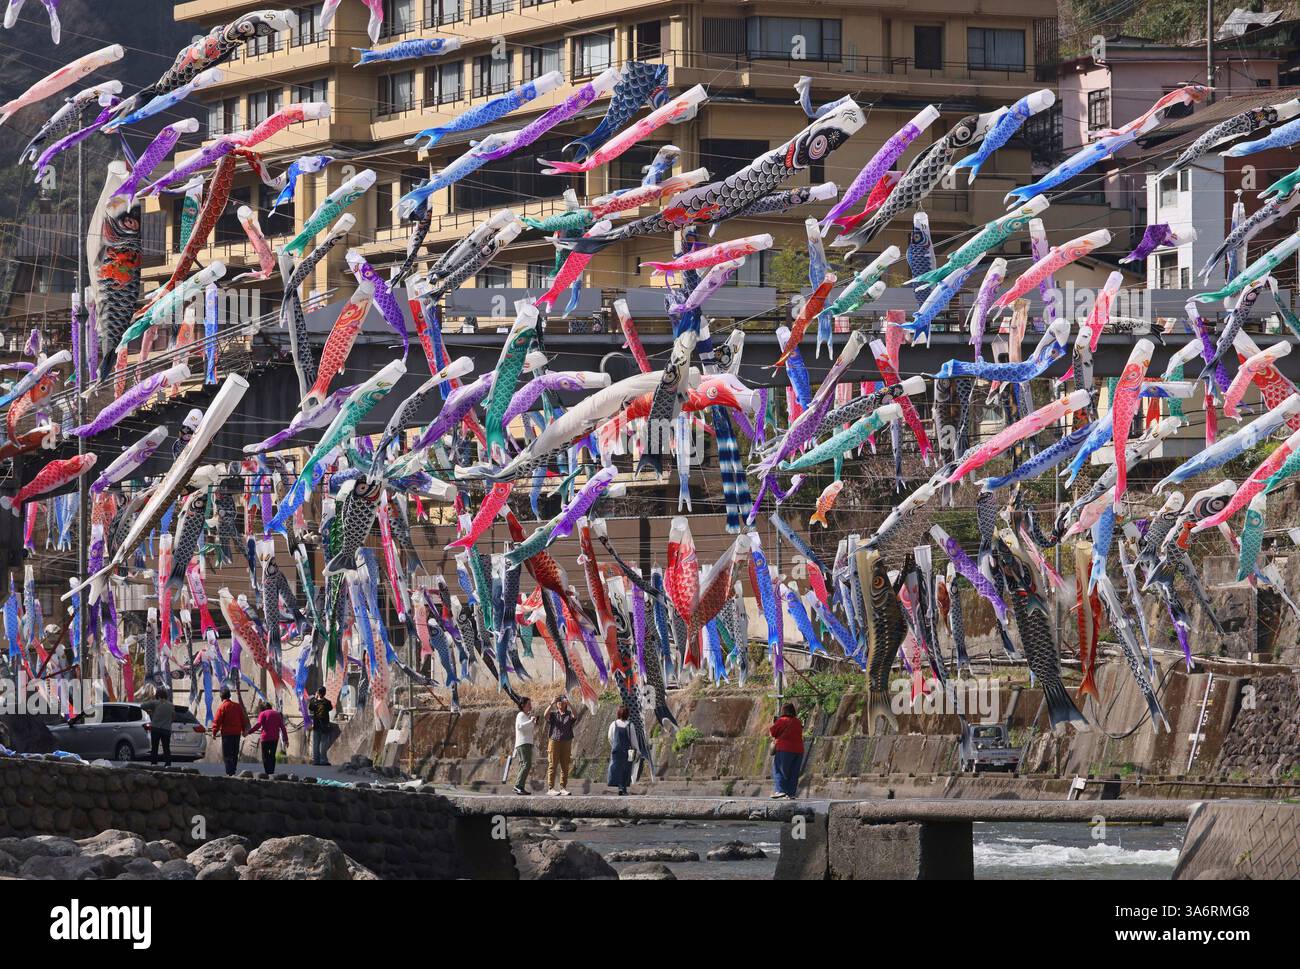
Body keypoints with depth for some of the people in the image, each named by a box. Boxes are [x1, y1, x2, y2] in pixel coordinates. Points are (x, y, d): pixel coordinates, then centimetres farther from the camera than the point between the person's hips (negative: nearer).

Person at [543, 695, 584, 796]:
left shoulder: (569, 715, 11)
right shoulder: (553, 714, 10)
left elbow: (576, 716, -10)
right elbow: (546, 715, -10)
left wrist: (569, 704, -21)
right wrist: (552, 704, -21)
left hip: (566, 743, 2)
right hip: (554, 741, -2)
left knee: (565, 766, 2)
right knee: (552, 765, -5)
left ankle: (563, 788, 6)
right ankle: (550, 788, -7)